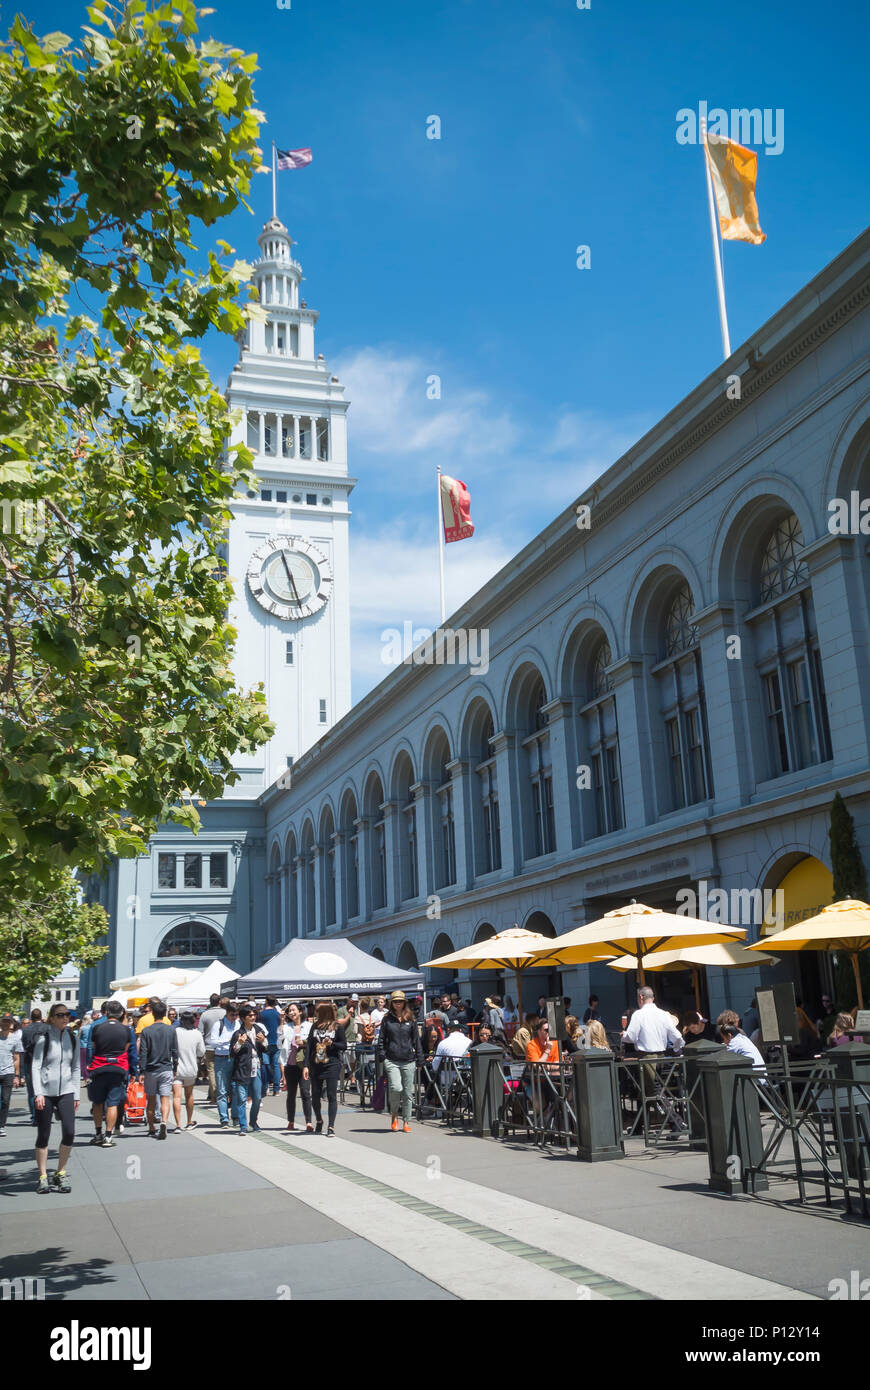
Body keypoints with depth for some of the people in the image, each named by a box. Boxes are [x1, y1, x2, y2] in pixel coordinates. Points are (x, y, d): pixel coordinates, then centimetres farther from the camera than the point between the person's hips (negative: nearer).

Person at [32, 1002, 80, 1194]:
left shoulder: (72, 1039, 8)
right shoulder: (44, 1039, -3)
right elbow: (35, 1067, -5)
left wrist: (76, 1094, 10)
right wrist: (38, 1093, -14)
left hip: (66, 1092, 3)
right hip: (45, 1092, -3)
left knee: (69, 1133, -7)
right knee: (43, 1135, 2)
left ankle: (60, 1173, 9)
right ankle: (42, 1176, 15)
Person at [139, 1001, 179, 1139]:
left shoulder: (146, 1031, -5)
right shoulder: (171, 1030, 0)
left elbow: (142, 1053, -6)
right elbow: (175, 1052, 4)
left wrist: (141, 1071, -1)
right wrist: (174, 1069, 12)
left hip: (150, 1070, 0)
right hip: (166, 1069, 0)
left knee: (151, 1100, 12)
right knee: (165, 1100, -1)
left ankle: (151, 1129, 20)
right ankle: (164, 1122, -25)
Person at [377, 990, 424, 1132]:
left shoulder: (411, 1020, 8)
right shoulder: (387, 1019, 7)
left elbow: (416, 1040, 10)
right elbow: (381, 1039, 10)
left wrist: (419, 1061, 7)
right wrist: (381, 1056, -1)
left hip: (408, 1061, 1)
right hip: (392, 1060, -1)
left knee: (408, 1092, 3)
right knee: (396, 1088, -17)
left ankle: (406, 1122, 17)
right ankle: (394, 1114, 9)